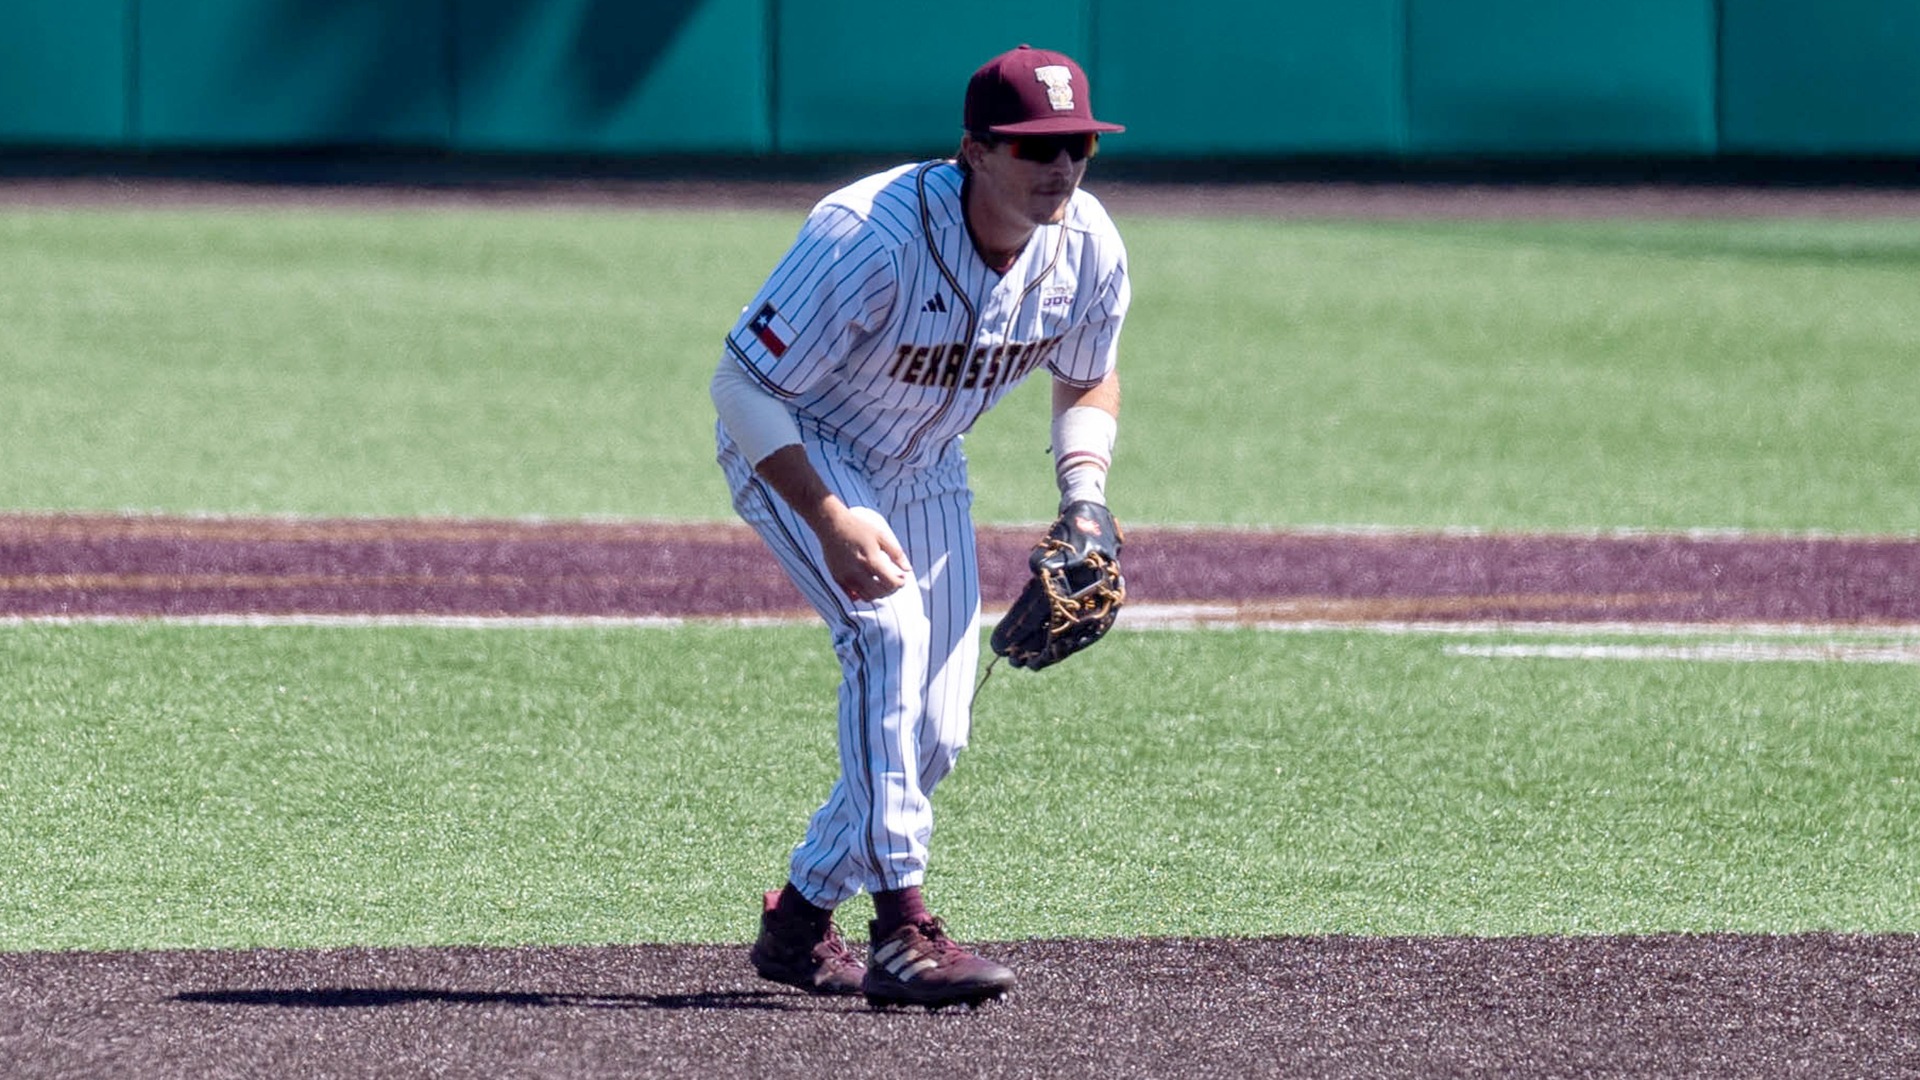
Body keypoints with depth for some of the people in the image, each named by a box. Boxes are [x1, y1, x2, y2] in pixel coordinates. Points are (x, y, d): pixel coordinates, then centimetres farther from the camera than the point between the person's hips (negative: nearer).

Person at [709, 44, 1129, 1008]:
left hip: (924, 472, 6)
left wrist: (1084, 497, -11)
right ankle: (899, 935, -30)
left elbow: (1088, 380, 7)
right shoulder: (870, 237, -35)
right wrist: (831, 520, -38)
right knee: (888, 631, -28)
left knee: (935, 732, 1)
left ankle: (798, 920, 21)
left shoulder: (1088, 251, -15)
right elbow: (742, 385, -29)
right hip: (795, 449, -6)